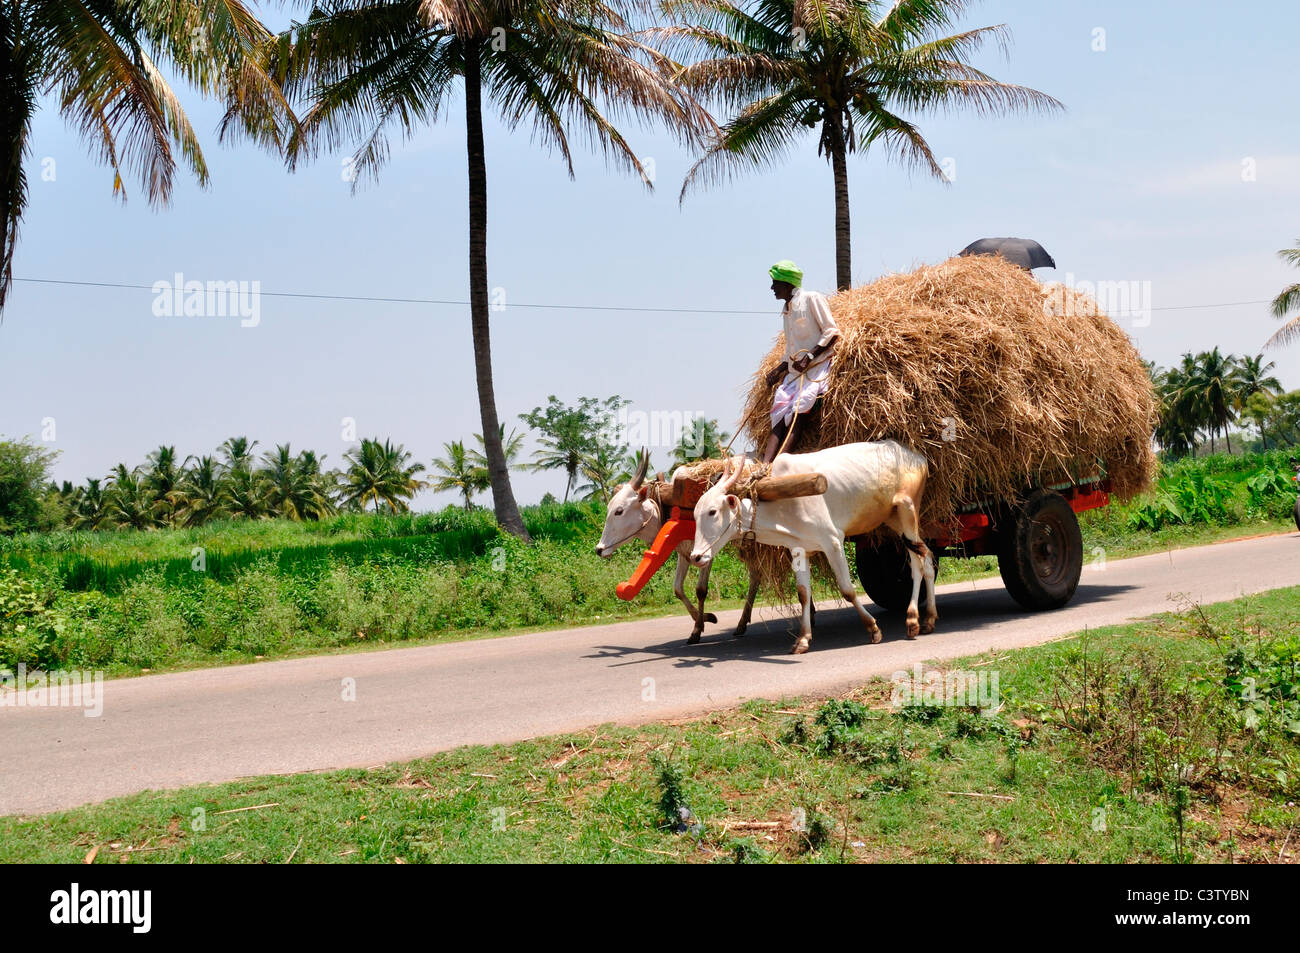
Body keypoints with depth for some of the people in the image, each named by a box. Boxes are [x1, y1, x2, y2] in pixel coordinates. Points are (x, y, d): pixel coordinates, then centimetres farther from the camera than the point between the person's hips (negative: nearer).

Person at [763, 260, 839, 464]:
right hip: (795, 371, 7)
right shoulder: (786, 310, 23)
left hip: (817, 367, -7)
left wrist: (809, 356, -17)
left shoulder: (812, 299, -1)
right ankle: (765, 465, -30)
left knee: (796, 413, -25)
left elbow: (831, 332, -8)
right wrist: (778, 370, 10)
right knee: (779, 416, -14)